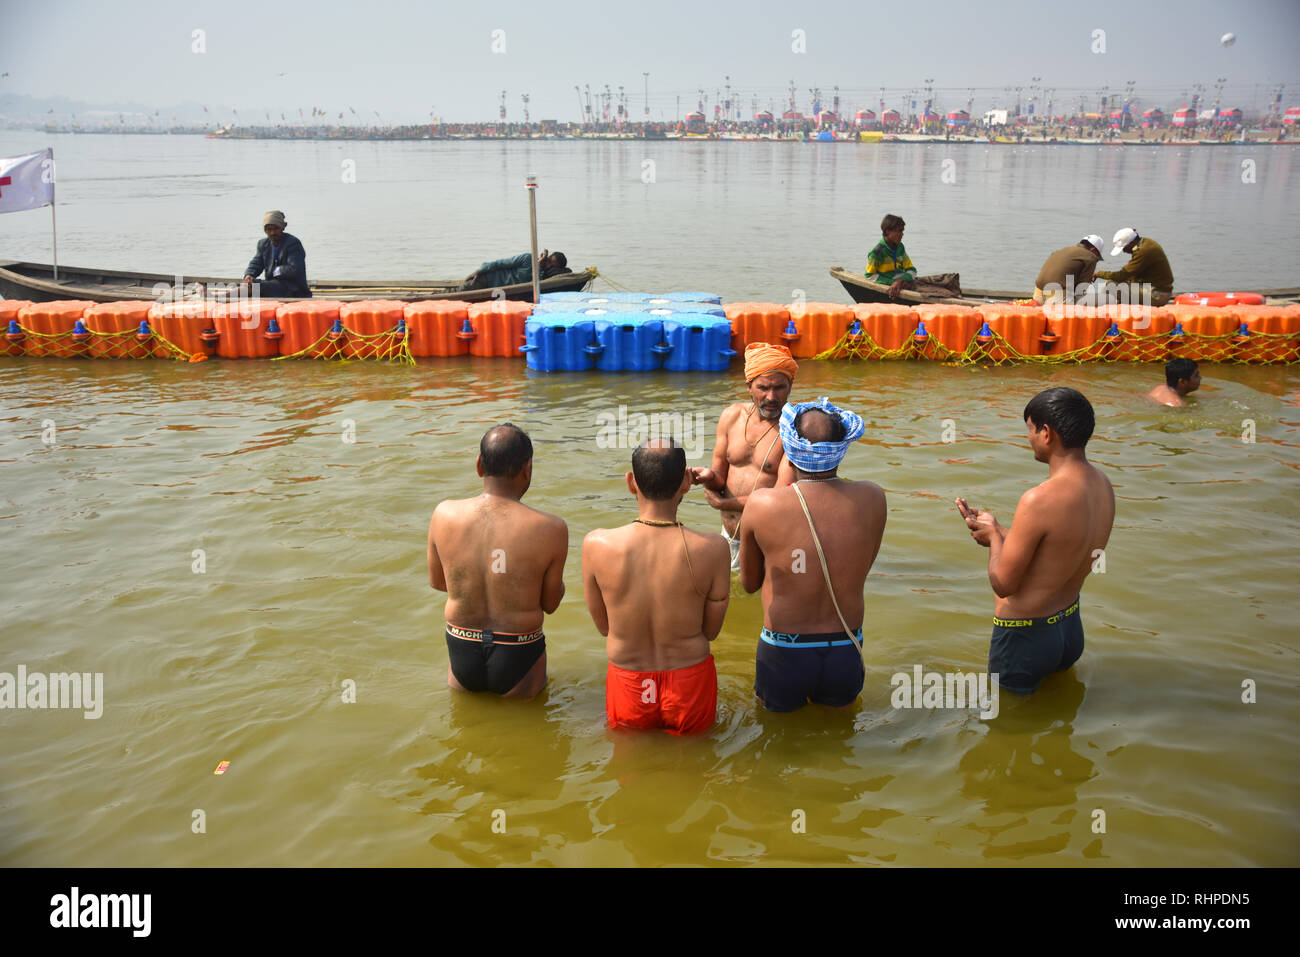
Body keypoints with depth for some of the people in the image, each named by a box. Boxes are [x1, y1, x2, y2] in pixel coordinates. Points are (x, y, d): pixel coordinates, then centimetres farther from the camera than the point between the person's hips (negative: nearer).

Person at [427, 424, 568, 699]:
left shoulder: (444, 514, -10)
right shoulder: (551, 529, -19)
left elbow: (436, 582, 6)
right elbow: (550, 603, -5)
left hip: (461, 657, 3)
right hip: (517, 663, -3)